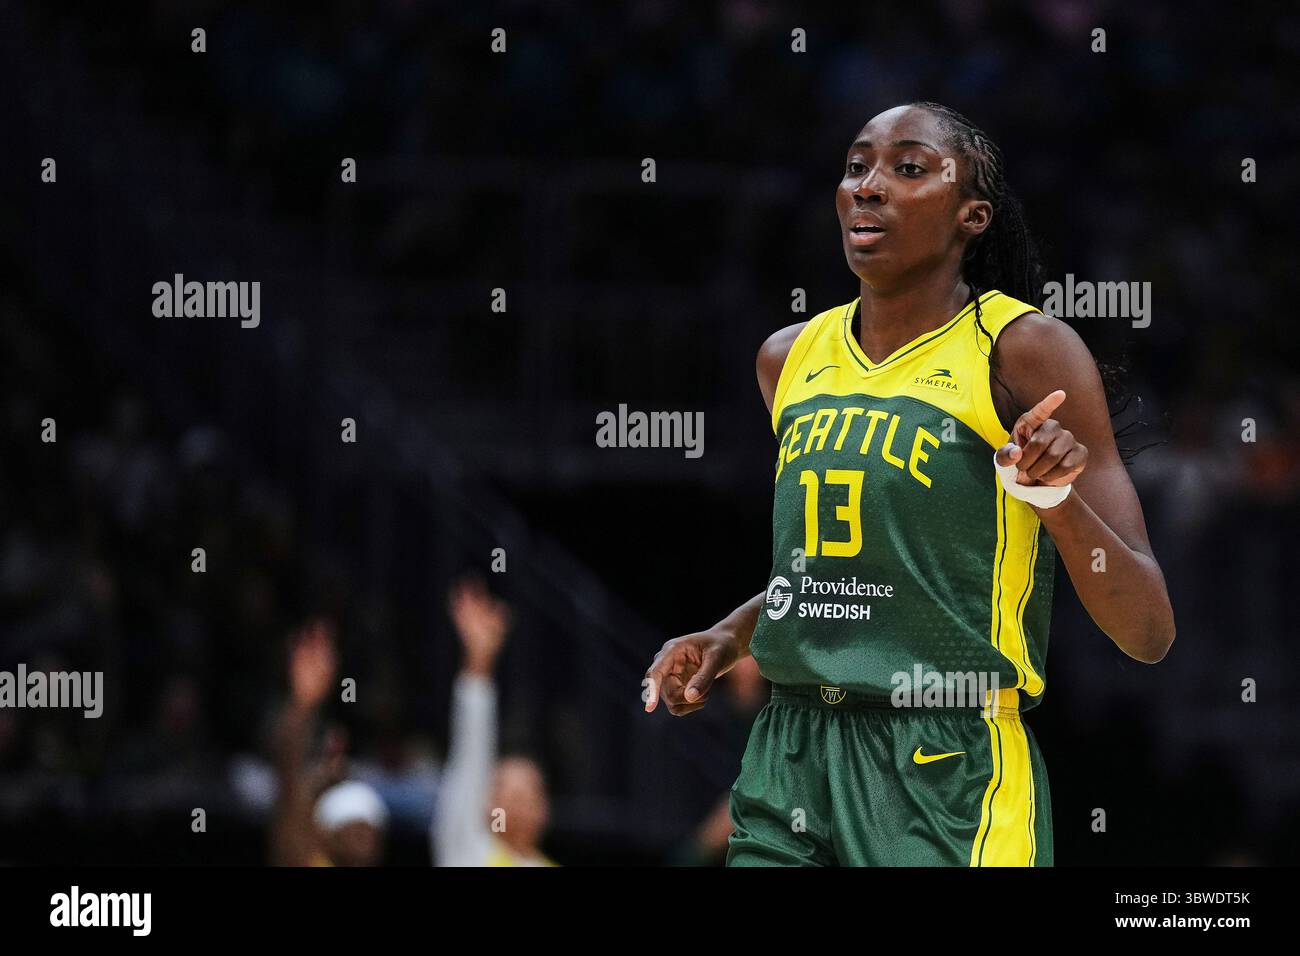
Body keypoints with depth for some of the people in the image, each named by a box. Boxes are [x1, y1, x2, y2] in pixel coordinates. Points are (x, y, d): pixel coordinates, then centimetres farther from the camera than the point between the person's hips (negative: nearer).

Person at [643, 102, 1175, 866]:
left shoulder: (1024, 352, -6)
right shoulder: (791, 359, 11)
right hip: (790, 758, 6)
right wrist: (732, 635, 12)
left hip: (948, 776, -6)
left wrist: (1060, 502, -25)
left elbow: (1149, 633, -9)